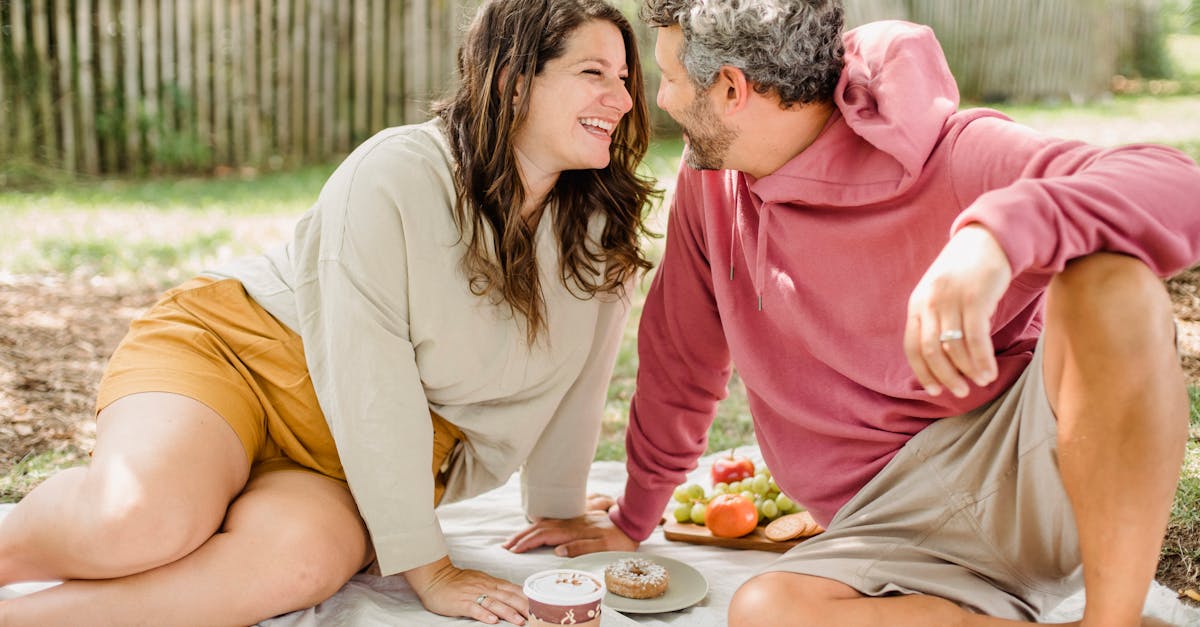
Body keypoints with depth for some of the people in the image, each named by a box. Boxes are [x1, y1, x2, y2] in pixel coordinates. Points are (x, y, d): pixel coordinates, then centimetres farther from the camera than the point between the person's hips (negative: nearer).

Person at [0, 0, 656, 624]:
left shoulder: (604, 228, -4)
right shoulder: (395, 175, -19)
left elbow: (573, 377, 7)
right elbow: (368, 384, -22)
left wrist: (558, 513, 14)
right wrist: (427, 568, -20)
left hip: (377, 452, 4)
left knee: (293, 559, -31)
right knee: (141, 521, -33)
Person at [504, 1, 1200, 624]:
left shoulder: (950, 157, -13)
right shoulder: (712, 174, 4)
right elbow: (681, 356, 14)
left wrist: (997, 232, -44)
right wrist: (632, 519, 22)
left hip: (1041, 460, -3)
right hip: (896, 518, 4)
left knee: (1107, 278, -32)